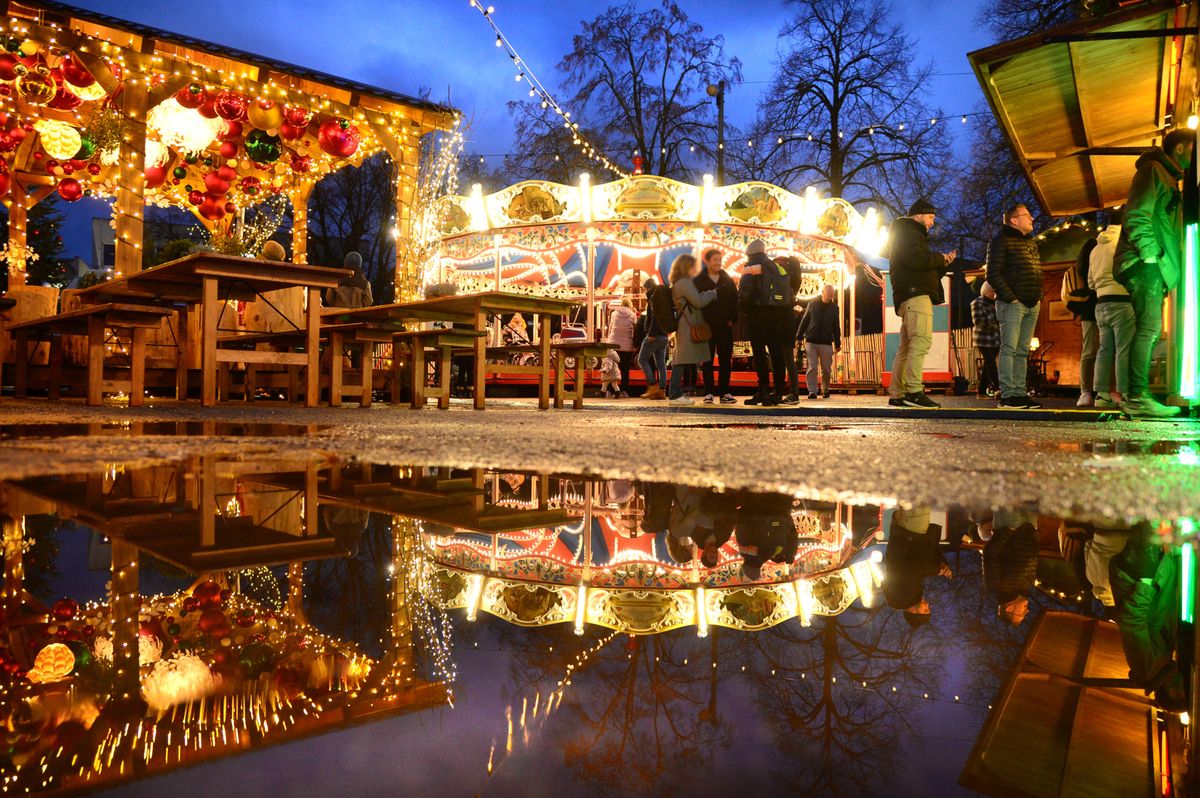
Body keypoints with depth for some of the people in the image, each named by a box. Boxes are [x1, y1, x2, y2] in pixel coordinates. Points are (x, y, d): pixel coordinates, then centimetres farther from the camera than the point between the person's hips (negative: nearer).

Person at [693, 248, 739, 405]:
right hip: (706, 327, -3)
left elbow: (735, 301, 9)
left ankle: (724, 392, 8)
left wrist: (732, 319, -2)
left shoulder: (728, 280, 11)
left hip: (725, 327, 3)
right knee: (707, 361, 1)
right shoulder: (699, 281, 2)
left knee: (726, 360, 3)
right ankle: (709, 393, 4)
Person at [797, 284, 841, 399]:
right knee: (812, 368, -6)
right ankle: (812, 391, -3)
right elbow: (804, 321, 5)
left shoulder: (835, 308, 7)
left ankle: (825, 390, 23)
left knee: (826, 369, 6)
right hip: (811, 342, -1)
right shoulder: (812, 304, 3)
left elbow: (836, 327, 10)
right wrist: (798, 337, 0)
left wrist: (837, 343, 8)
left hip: (826, 343, 1)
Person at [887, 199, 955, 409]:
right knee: (921, 339, -20)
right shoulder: (906, 231, 0)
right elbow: (916, 260, -17)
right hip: (914, 293, -11)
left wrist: (943, 262, 15)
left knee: (907, 346, 8)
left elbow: (927, 269, 31)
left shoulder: (912, 234, 32)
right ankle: (914, 392, -27)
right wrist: (941, 258, -2)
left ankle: (897, 394, 8)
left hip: (915, 295, 11)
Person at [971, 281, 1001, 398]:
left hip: (995, 340, 6)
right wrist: (994, 318, -23)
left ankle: (982, 391, 10)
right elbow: (978, 322, -15)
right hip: (984, 340, -6)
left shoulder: (995, 303, 16)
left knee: (988, 365, 5)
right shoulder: (977, 303, -3)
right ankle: (996, 388, -22)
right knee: (990, 363, -15)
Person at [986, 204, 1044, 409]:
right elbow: (993, 274, -11)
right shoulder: (1002, 241, -3)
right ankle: (1007, 395, -10)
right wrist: (1010, 298, -15)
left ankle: (1020, 393, 9)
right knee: (1009, 349, -9)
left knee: (1022, 351, 7)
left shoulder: (1031, 243, 21)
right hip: (1012, 304, -8)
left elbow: (1038, 273, 26)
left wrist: (1038, 297, 12)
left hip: (1032, 305, 8)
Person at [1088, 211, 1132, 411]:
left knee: (1105, 349, 7)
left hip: (1101, 303, 8)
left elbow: (1091, 282, 22)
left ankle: (1101, 394, 4)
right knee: (1124, 350, -8)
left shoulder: (1096, 248, 20)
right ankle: (1124, 394, -10)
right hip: (1121, 301, -7)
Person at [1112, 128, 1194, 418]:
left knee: (1148, 330, 8)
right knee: (1150, 328, -17)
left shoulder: (1169, 179, 28)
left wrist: (1157, 259, 17)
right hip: (1145, 264, -10)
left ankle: (1135, 396, 10)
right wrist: (1150, 254, -19)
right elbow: (1136, 215, -14)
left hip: (1154, 266, 10)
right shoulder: (1153, 170, -2)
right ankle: (1138, 397, -19)